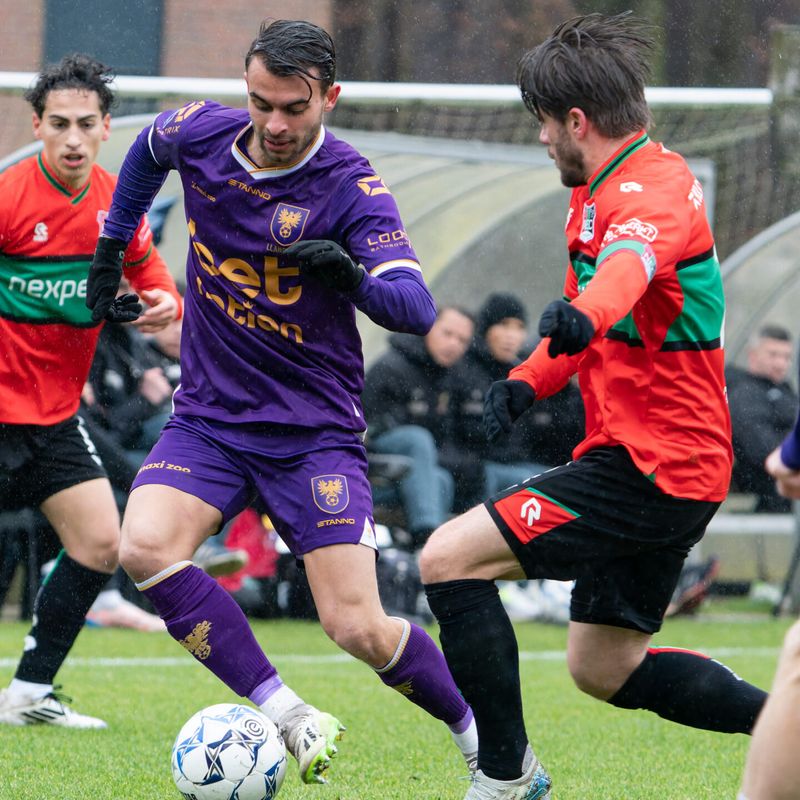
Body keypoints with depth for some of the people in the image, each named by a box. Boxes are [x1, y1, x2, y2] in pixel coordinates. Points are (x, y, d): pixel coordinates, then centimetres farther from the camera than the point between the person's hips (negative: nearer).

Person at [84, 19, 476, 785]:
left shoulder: (351, 188, -16)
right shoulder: (201, 132, -4)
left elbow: (415, 309, -27)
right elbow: (147, 149, 22)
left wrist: (352, 273, -46)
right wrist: (111, 247, 23)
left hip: (314, 428, -4)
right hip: (208, 418, 4)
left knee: (358, 628, -13)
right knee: (146, 547, -26)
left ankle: (483, 738, 13)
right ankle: (284, 715, -19)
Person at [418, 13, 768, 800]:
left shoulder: (651, 188, -17)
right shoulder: (600, 193, 16)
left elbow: (631, 260, -42)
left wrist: (582, 314, -63)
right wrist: (528, 380, 10)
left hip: (650, 464, -11)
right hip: (668, 468, 11)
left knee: (448, 559, -14)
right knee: (602, 669, 18)